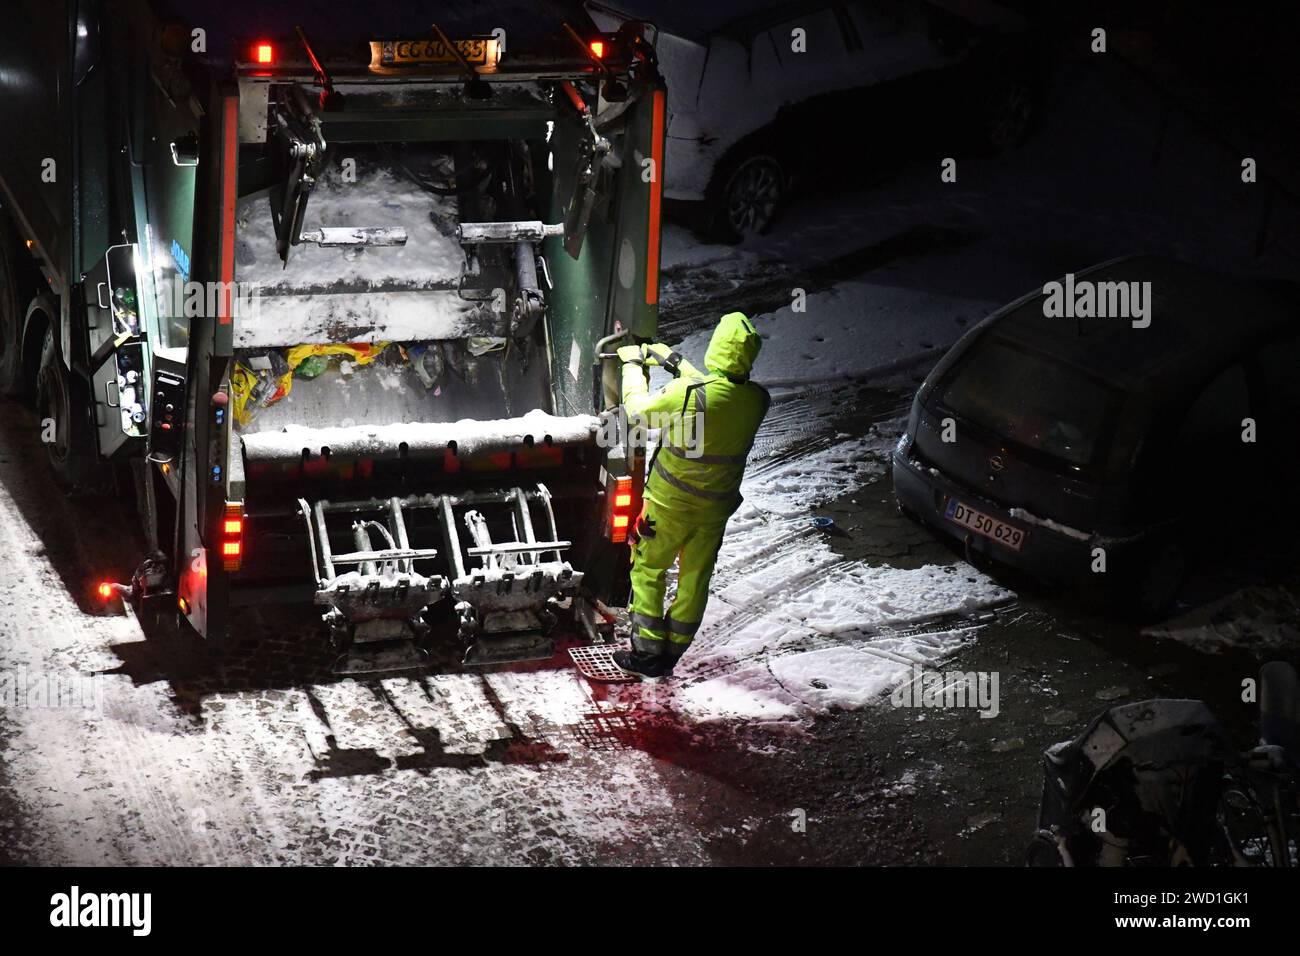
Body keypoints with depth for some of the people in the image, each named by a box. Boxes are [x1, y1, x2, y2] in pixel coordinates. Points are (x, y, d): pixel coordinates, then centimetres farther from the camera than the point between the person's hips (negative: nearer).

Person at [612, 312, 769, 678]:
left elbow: (639, 408, -11)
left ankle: (648, 652, 16)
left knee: (649, 572, 13)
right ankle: (672, 653, 25)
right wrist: (677, 364, 17)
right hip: (716, 506, 4)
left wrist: (634, 365, 4)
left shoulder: (689, 393, -28)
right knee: (695, 580, 16)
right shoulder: (756, 401, -12)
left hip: (671, 504, -4)